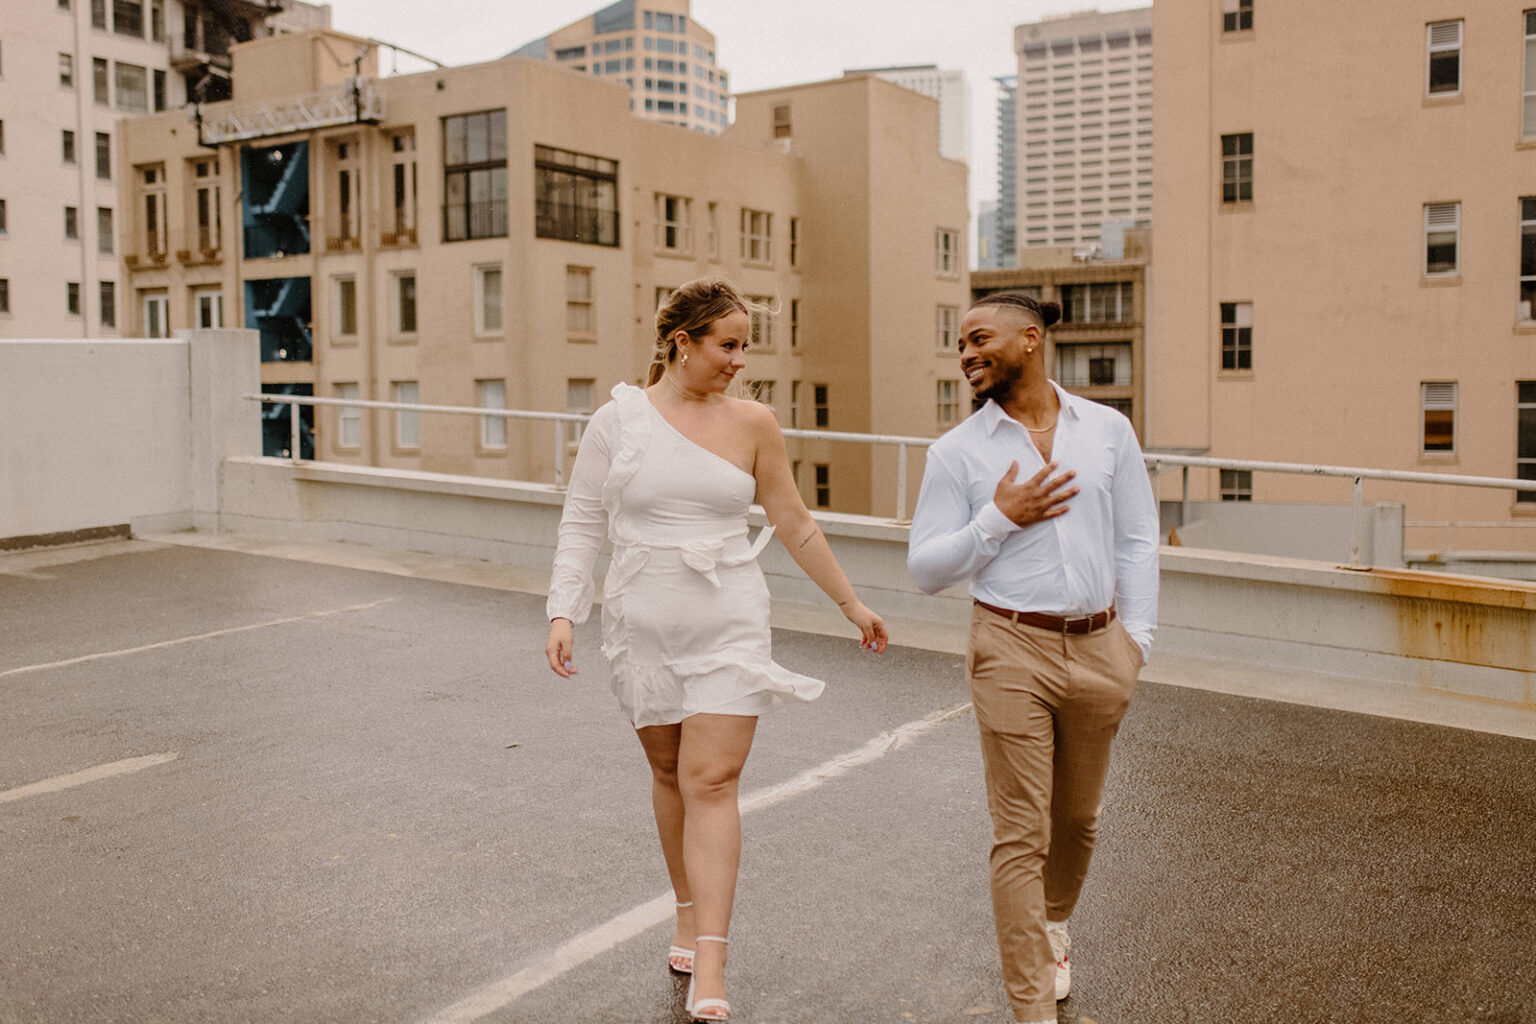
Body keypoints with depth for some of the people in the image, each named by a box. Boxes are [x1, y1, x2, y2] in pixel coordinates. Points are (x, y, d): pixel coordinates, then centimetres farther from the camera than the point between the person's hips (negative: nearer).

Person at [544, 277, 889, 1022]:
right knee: (670, 774, 14)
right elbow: (581, 523, 1)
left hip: (729, 625, -1)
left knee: (712, 783, -6)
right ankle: (689, 915, 35)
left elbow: (794, 525, 8)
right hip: (644, 625, 1)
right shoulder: (617, 421, -2)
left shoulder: (752, 423, 0)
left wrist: (851, 603, 12)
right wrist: (563, 611, -10)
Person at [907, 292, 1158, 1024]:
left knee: (1077, 817, 19)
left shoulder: (1109, 430, 5)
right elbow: (926, 569, -2)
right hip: (1013, 650, -3)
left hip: (1098, 649, 3)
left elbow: (1137, 540, 9)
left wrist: (1137, 637, 3)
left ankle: (1053, 927, 48)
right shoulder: (957, 452, -1)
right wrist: (998, 519, -14)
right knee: (1021, 834, -2)